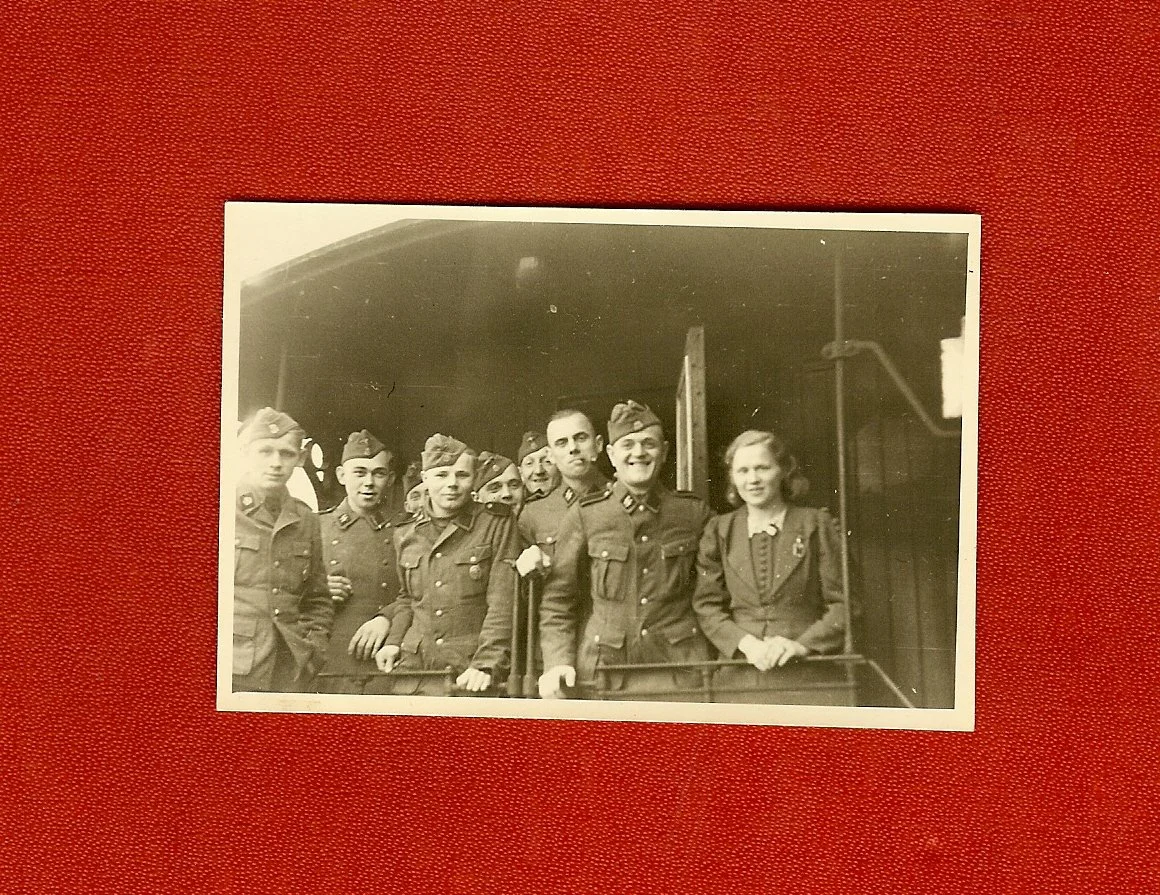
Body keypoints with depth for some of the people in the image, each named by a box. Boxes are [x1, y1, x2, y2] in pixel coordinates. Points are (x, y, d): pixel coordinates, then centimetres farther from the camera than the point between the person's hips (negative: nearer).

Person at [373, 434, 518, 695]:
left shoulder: (496, 524, -2)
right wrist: (394, 642, 10)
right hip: (413, 669, 4)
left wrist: (486, 665, -17)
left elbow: (502, 603, -8)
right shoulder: (409, 536, 11)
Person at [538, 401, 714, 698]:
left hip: (679, 672, 1)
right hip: (604, 671, 0)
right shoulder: (584, 516, 2)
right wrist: (559, 663, -5)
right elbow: (558, 601, 7)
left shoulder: (694, 513, 6)